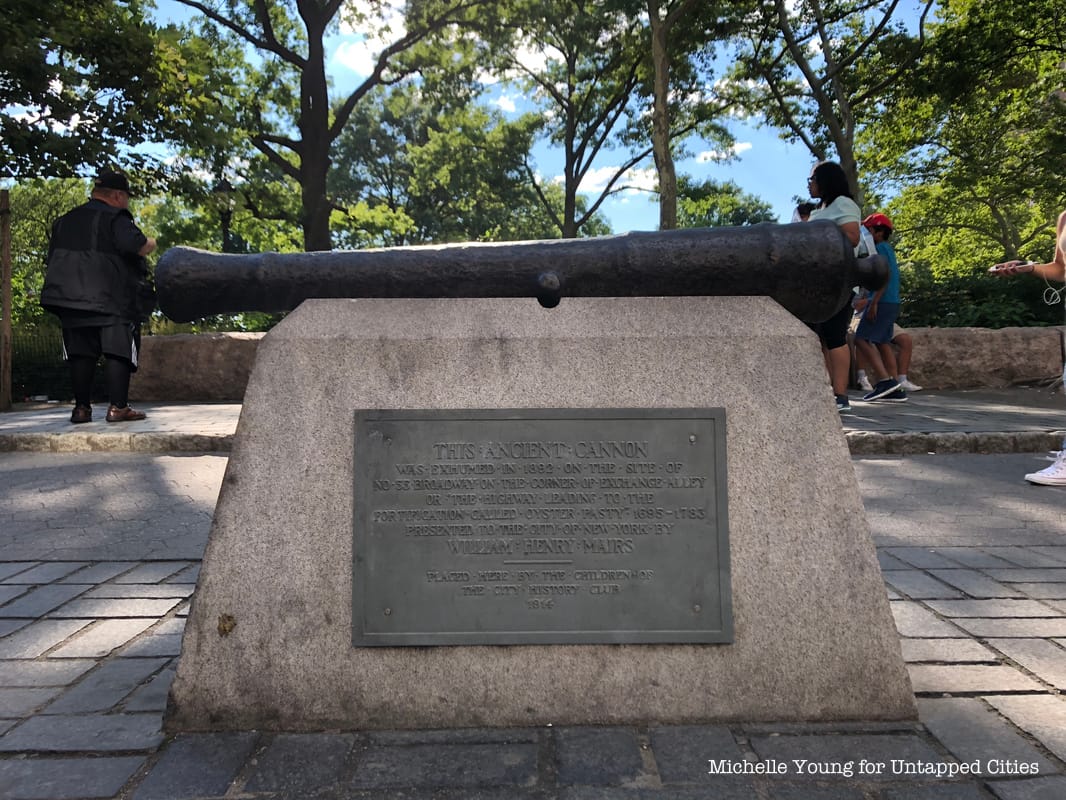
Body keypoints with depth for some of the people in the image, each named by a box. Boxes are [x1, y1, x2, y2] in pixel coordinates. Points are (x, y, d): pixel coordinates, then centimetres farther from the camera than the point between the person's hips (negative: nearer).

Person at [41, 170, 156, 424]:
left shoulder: (64, 221, 20)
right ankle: (118, 407, -9)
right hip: (111, 298, -6)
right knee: (118, 351, -4)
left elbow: (52, 259, 24)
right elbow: (136, 245, -20)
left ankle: (82, 408, 9)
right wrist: (150, 244, 0)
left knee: (80, 354, 9)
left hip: (69, 297, 7)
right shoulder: (115, 218, -4)